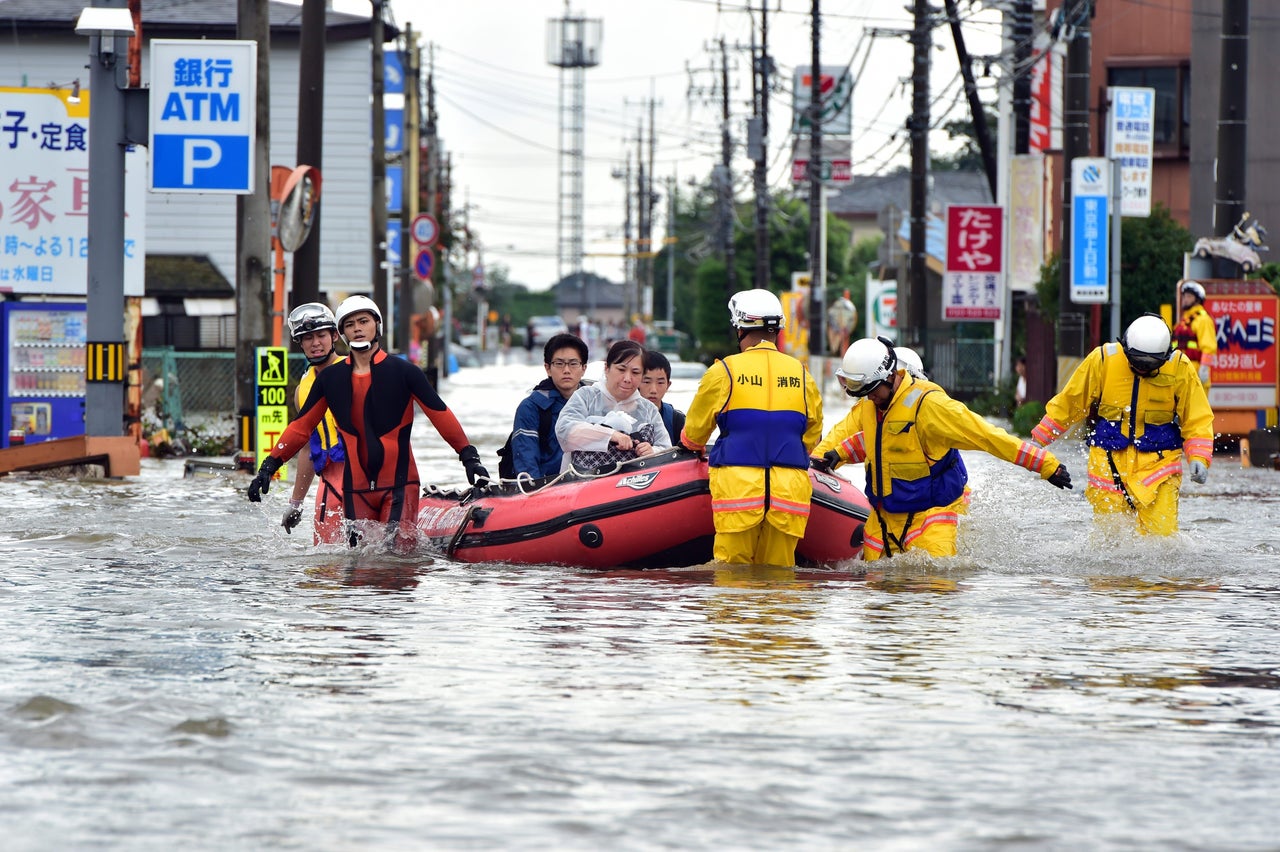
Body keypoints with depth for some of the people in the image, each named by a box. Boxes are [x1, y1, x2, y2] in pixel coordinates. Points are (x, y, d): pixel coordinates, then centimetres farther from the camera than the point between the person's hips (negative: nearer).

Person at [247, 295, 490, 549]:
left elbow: (441, 416, -1)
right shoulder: (330, 379, 7)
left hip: (399, 485, -3)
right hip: (355, 488, 3)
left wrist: (470, 457, -7)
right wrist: (270, 466, 6)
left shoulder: (403, 372, -3)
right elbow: (302, 426, 11)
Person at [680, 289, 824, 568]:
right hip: (790, 490, 3)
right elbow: (812, 435, 22)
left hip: (738, 485, -3)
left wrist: (692, 445, 37)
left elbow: (695, 429, 13)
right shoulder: (801, 375, 9)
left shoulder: (723, 371, -1)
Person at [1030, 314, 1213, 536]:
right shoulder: (1102, 360, -6)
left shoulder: (1180, 368, -7)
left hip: (1158, 462, -1)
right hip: (1109, 462, 1)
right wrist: (1038, 440, 10)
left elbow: (1198, 419, 1)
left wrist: (1199, 458, -14)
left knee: (1161, 533, -13)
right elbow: (1068, 403, 6)